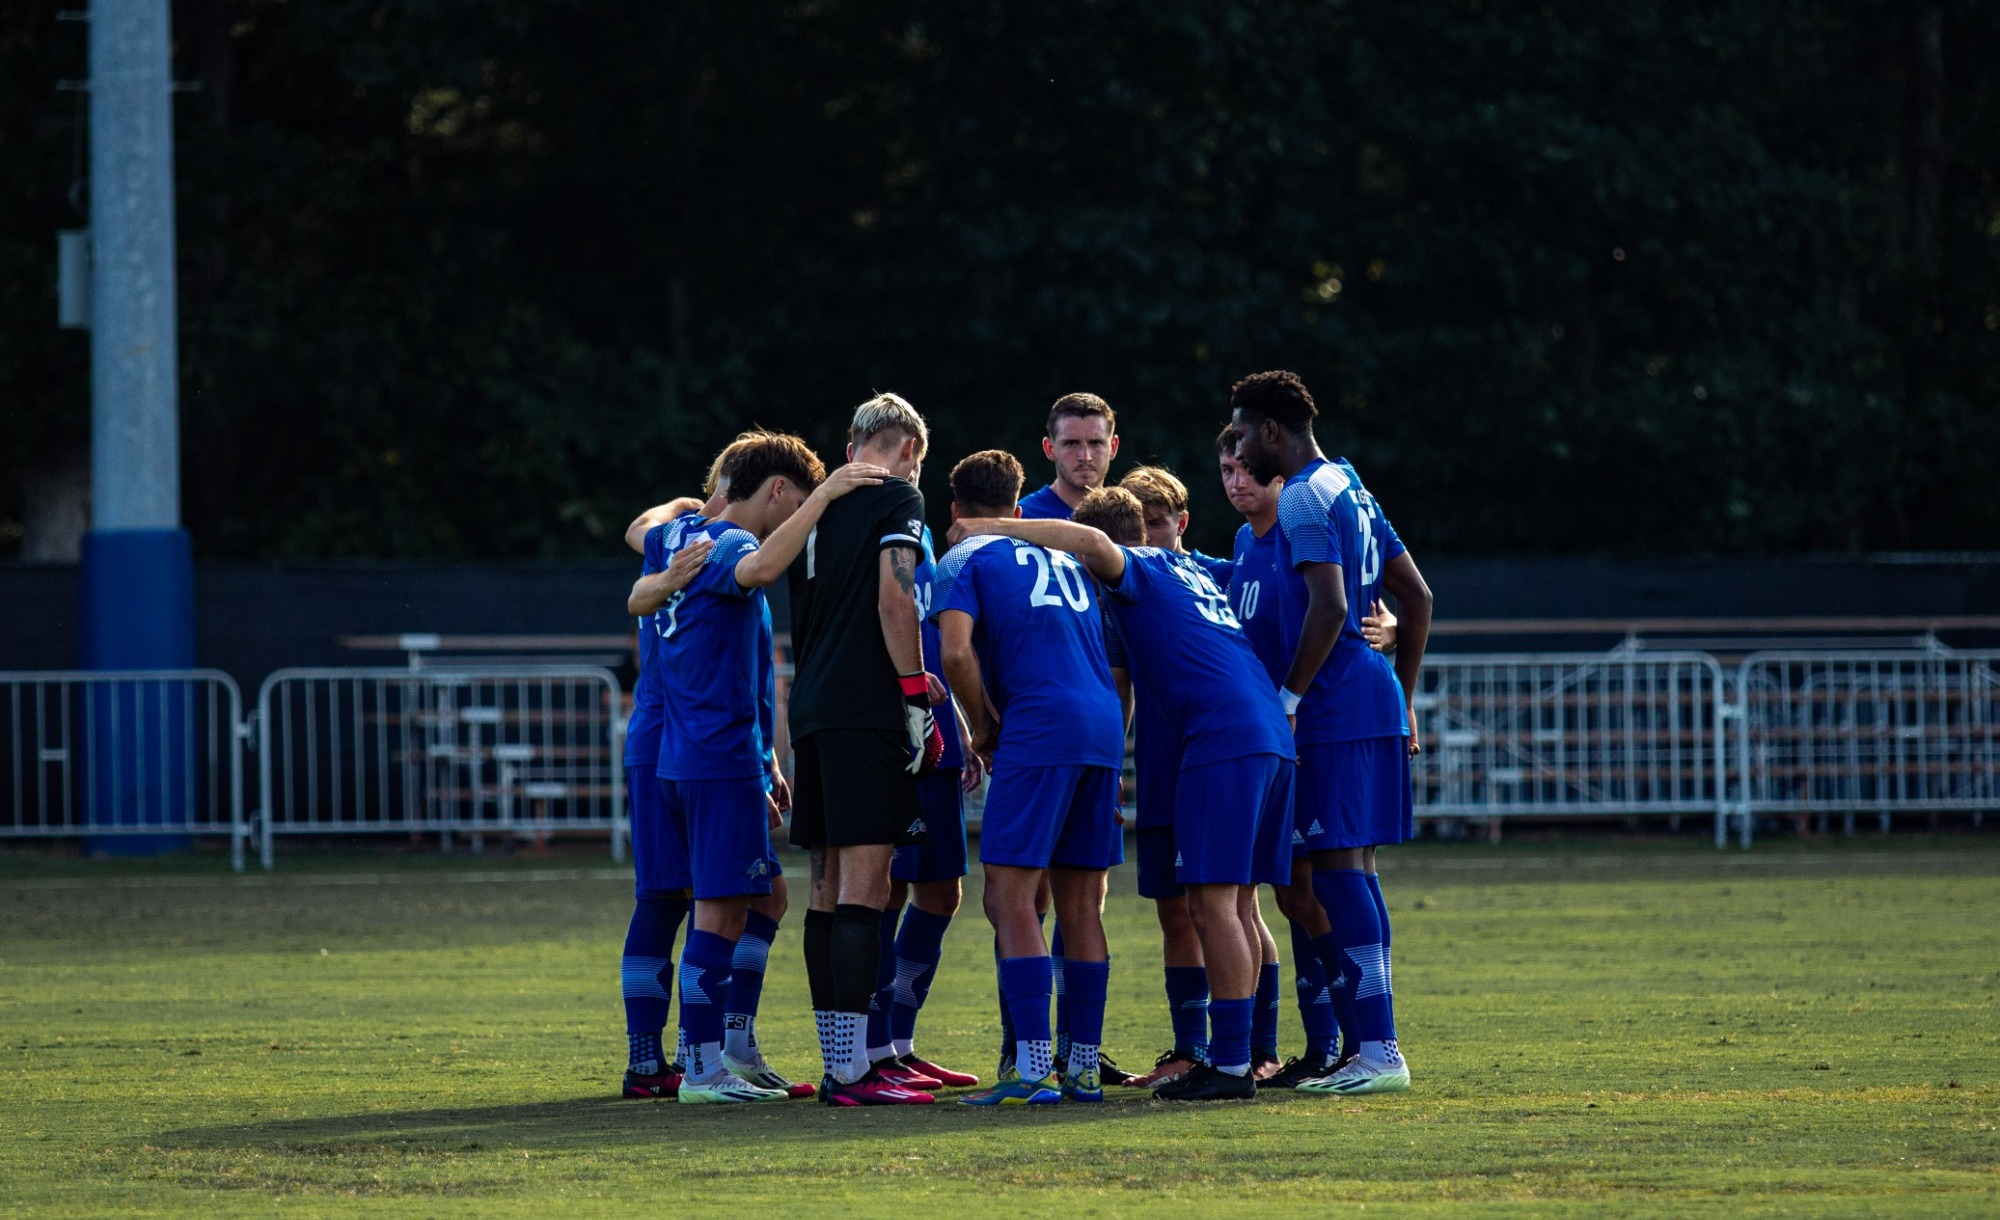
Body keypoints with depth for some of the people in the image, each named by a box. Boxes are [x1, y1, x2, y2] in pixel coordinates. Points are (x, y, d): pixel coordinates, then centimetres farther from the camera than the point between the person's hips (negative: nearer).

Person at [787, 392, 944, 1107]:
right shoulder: (897, 498, -3)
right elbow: (893, 599, -15)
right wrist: (917, 695, -12)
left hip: (812, 710, 8)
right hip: (868, 714, -8)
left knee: (830, 890, 9)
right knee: (864, 888, -10)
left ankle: (836, 1065, 11)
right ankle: (853, 1073, -15)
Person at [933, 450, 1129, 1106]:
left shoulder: (964, 560, 6)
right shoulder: (1061, 555, 26)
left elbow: (956, 652, -11)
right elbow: (1111, 653, 25)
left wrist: (983, 728, 3)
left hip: (1037, 730, -7)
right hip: (1103, 728, 7)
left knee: (1009, 898, -6)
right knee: (1080, 905, 11)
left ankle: (1034, 1068, -16)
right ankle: (1084, 1066, 10)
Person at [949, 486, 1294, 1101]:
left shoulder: (1135, 569, 1)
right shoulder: (1187, 568, 27)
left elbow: (1092, 543, -18)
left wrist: (997, 528, -12)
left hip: (1222, 743, -9)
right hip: (1272, 737, 9)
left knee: (1211, 904, -8)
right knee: (1231, 902, 12)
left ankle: (1231, 1065, -12)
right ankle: (1230, 1056, 12)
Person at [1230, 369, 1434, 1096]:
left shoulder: (1304, 498, -11)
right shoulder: (1349, 487, 19)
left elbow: (1329, 606, -22)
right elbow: (1417, 596, 21)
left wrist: (1288, 697, -16)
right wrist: (1403, 699, 24)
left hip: (1337, 709, -10)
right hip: (1376, 704, 10)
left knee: (1338, 868, -10)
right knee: (1353, 868, 11)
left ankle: (1378, 1050, -14)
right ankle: (1373, 1044, 12)